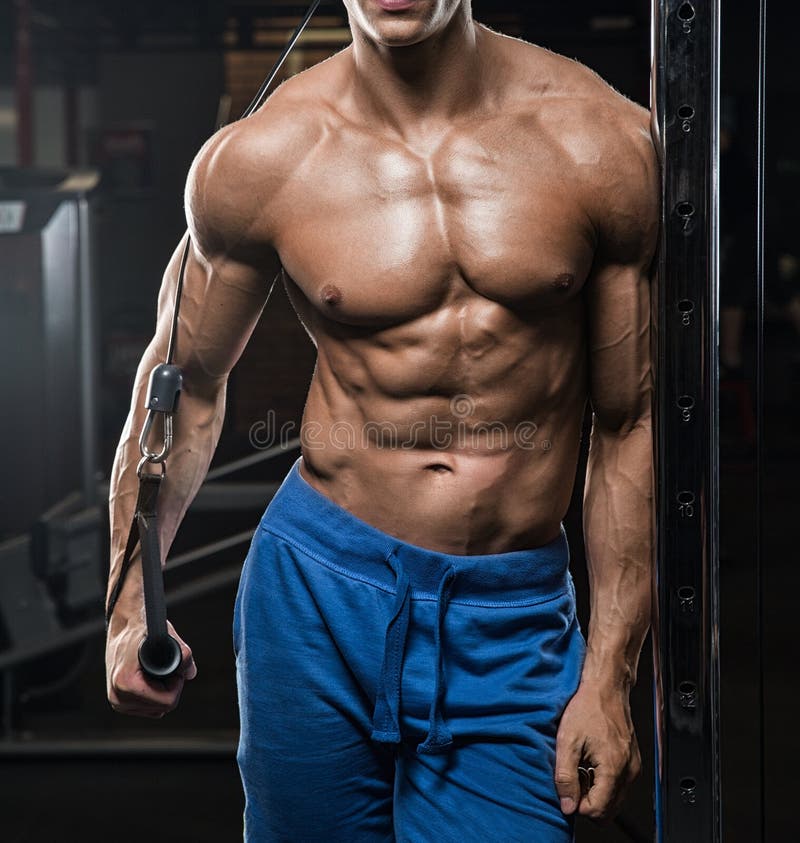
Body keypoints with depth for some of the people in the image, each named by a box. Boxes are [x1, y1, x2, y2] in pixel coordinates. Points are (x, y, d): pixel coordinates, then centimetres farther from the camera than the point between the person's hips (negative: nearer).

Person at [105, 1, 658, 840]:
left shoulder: (603, 143, -4)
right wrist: (130, 603, 6)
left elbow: (629, 426, 2)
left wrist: (608, 674, 2)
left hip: (513, 626, 0)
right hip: (316, 594, 0)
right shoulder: (258, 159, -4)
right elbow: (186, 381, 11)